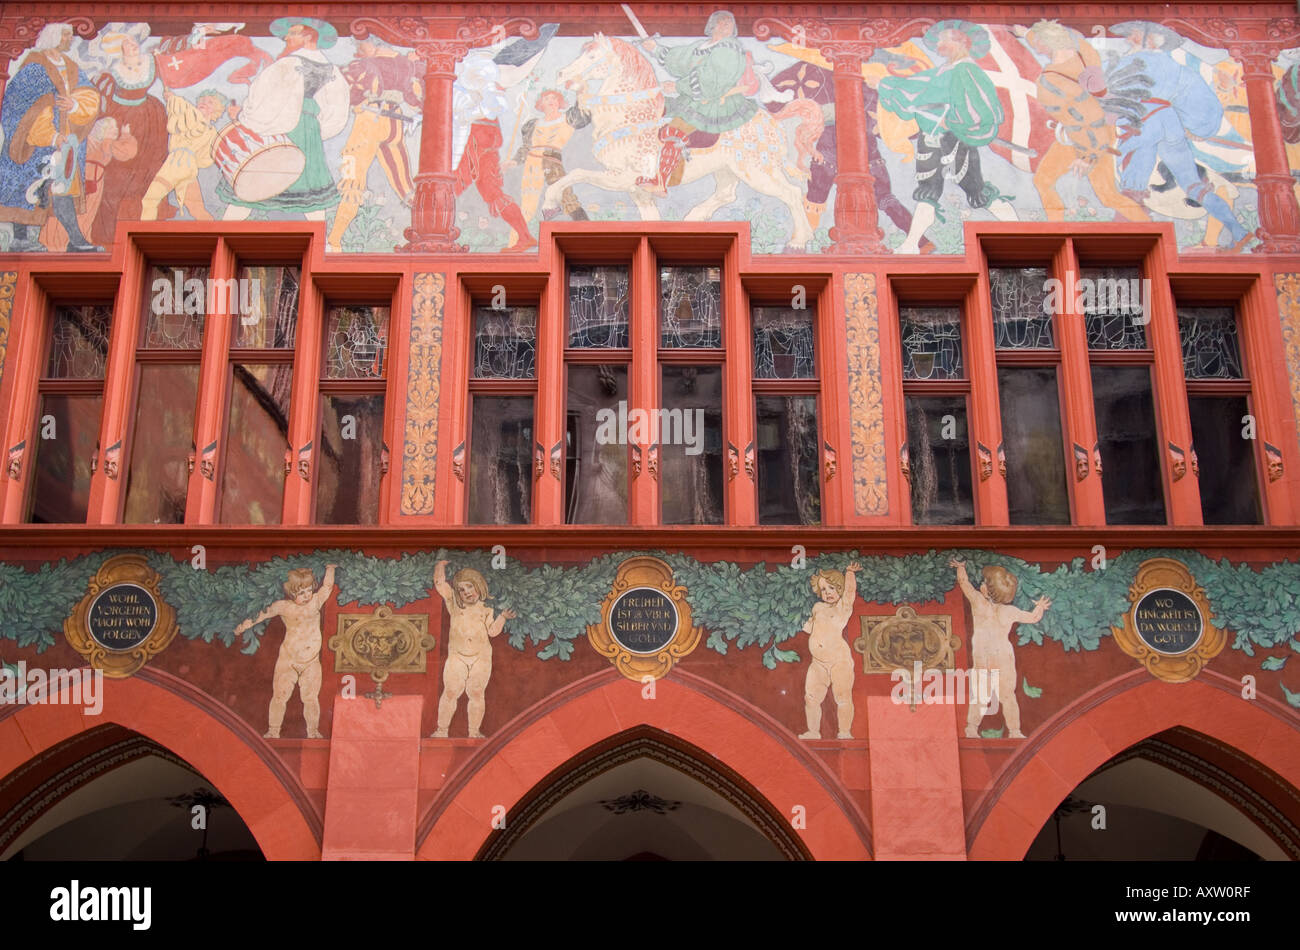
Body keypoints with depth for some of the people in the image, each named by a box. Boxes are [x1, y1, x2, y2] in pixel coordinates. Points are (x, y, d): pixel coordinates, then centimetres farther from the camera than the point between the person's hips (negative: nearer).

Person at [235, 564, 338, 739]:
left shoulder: (316, 601, -3)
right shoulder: (283, 607, -6)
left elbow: (328, 586, 10)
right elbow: (264, 613, 7)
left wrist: (330, 567, 13)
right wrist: (246, 624, 11)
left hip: (311, 661, 1)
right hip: (288, 660, -1)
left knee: (311, 697, 3)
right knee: (280, 696, 2)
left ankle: (313, 731, 17)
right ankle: (273, 731, 14)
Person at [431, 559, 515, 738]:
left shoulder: (486, 609, 6)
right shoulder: (454, 604, 5)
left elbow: (493, 631, -1)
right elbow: (440, 583, 0)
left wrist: (502, 617, -14)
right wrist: (441, 564, -2)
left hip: (481, 659, 0)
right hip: (457, 657, 0)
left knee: (476, 695, 5)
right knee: (450, 693, -1)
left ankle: (474, 732, 15)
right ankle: (442, 730, 10)